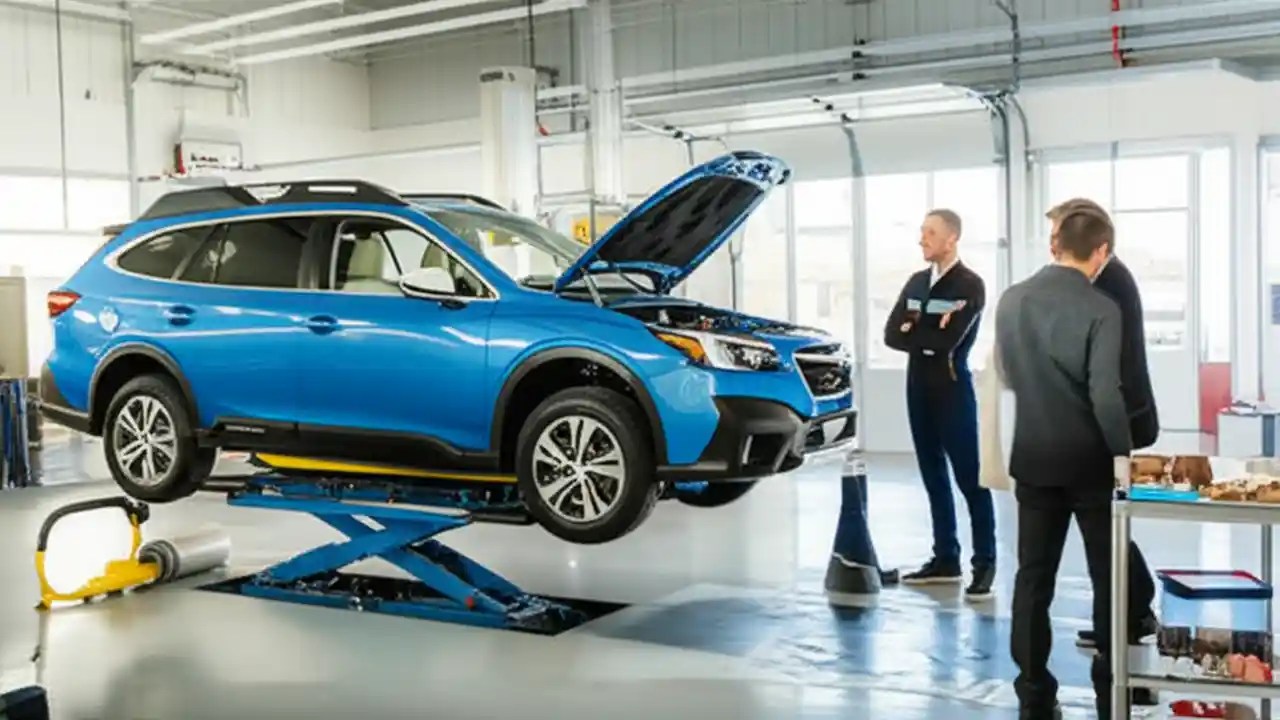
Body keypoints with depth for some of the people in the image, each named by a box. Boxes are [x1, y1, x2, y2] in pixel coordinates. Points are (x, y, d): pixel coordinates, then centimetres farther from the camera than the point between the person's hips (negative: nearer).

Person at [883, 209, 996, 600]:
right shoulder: (916, 282, 13)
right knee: (934, 476, 11)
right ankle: (945, 558, 19)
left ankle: (985, 563, 4)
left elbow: (948, 341, -19)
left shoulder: (970, 285, -8)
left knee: (970, 477, -3)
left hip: (952, 389, -7)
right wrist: (929, 339, -9)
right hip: (918, 388, 7)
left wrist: (913, 332, -4)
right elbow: (891, 334, 5)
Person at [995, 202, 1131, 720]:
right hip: (1090, 460, -4)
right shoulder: (1101, 309, -15)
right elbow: (1105, 393, -19)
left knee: (1033, 577, 9)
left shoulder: (1011, 301, 1)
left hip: (1033, 458, 4)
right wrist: (1123, 451, -8)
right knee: (1109, 578, 10)